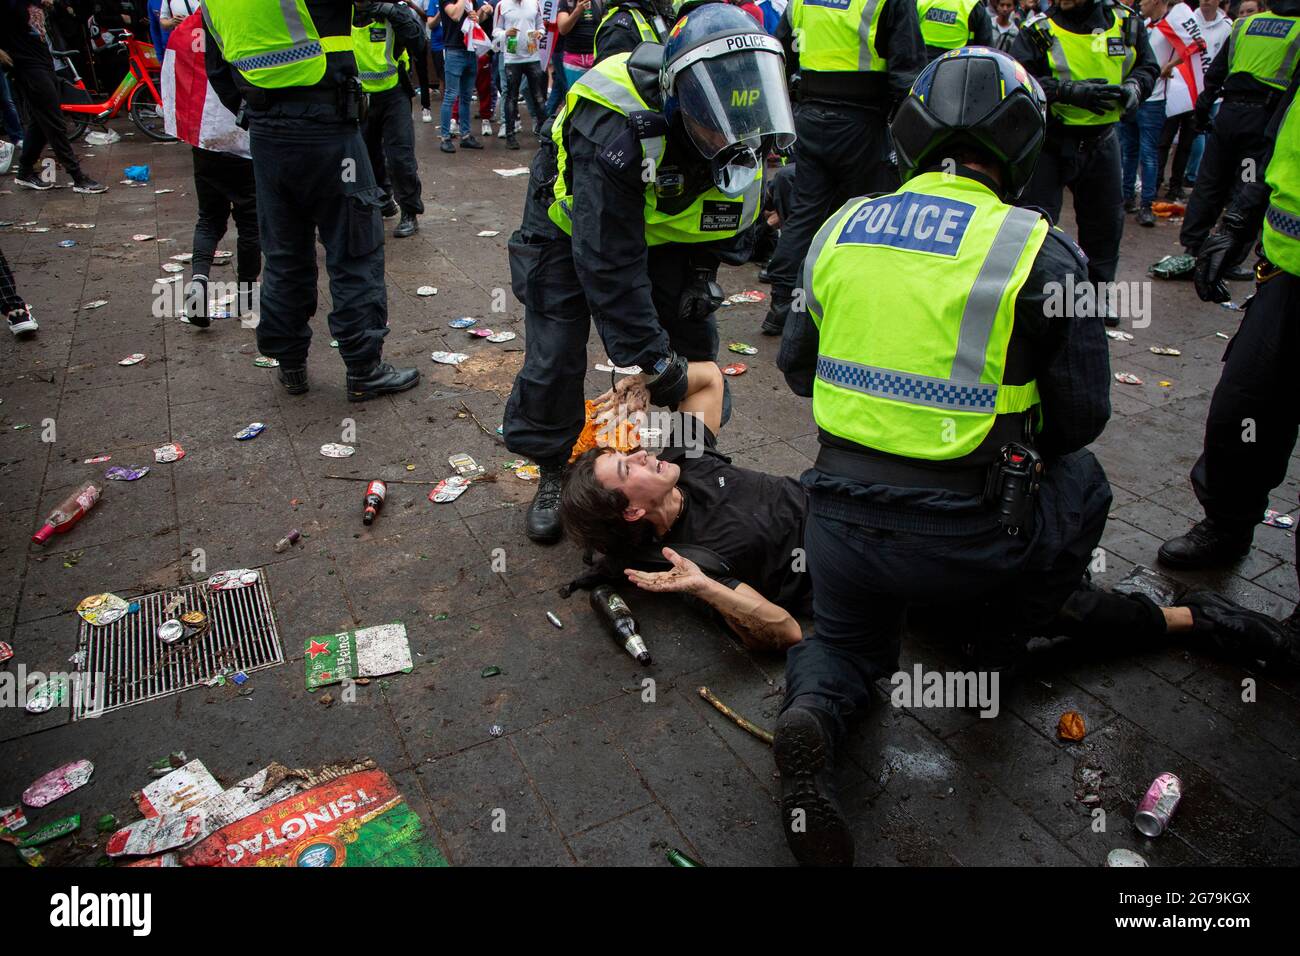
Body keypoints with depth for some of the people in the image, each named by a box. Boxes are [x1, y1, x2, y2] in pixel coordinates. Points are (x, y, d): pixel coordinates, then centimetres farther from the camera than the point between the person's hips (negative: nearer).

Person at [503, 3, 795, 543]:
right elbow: (608, 264, -40)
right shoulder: (617, 133, -42)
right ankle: (552, 474, 12)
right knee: (554, 356, -8)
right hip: (574, 227, -5)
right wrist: (652, 359, -36)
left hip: (662, 229, 5)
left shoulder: (742, 133, -23)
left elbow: (733, 211, 1)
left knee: (693, 338, 1)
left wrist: (706, 270, -9)